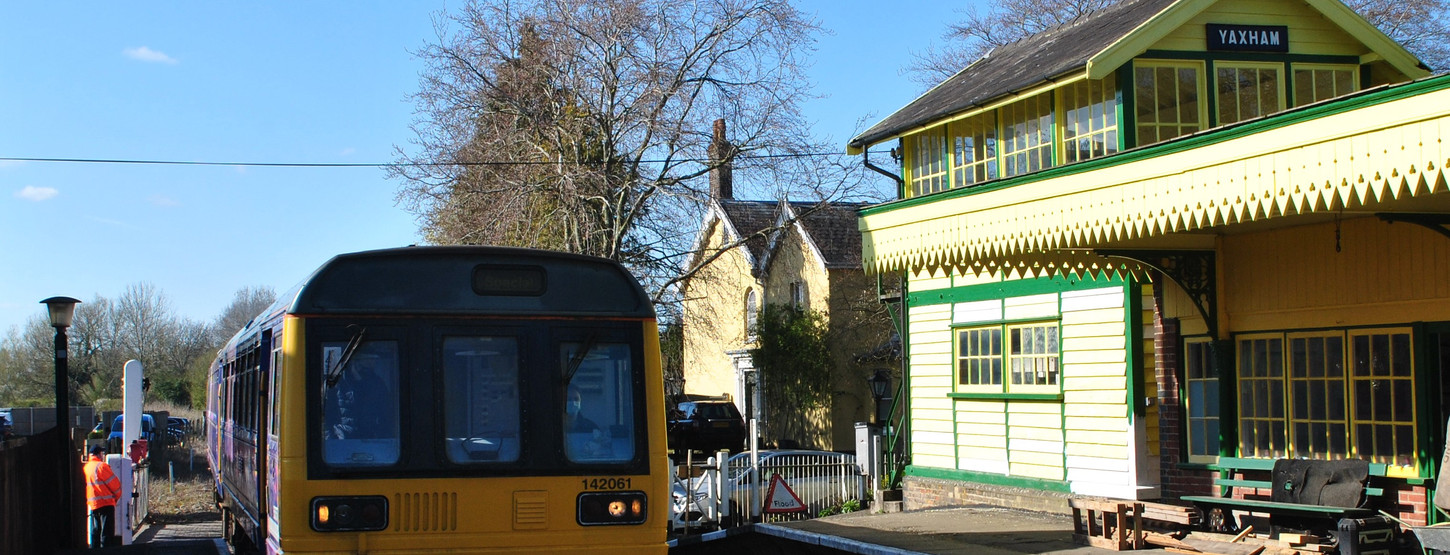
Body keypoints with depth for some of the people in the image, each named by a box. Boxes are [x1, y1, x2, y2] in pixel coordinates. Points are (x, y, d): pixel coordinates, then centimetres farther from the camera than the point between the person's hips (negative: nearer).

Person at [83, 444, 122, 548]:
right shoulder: (101, 466, -14)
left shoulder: (86, 467, 10)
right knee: (107, 532, -6)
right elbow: (115, 483, -11)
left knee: (95, 532, 15)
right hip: (106, 503, -8)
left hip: (92, 504, 8)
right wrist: (117, 496, 5)